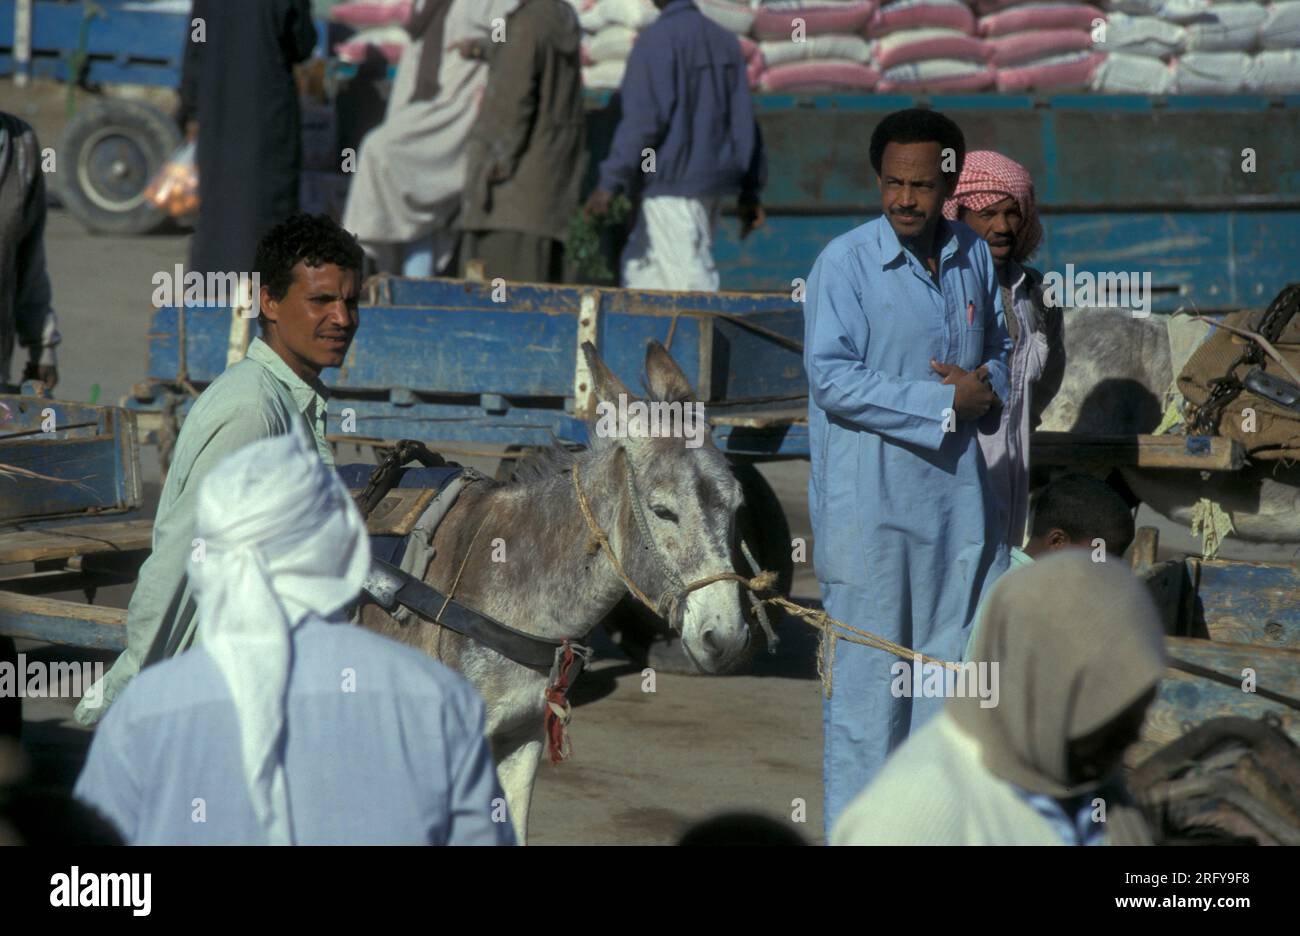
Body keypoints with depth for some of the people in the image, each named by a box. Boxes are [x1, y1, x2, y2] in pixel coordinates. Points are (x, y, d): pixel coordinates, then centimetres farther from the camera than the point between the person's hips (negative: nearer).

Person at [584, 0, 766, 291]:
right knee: (641, 269, 16)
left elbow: (643, 118, -20)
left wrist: (609, 183, -18)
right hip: (713, 181, 8)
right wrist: (749, 191, 15)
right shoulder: (724, 41, 11)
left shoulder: (656, 39, -12)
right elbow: (743, 120, 11)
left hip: (673, 185, -8)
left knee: (692, 282, -8)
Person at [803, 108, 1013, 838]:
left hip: (957, 490, 6)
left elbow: (1000, 348, 20)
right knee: (868, 668, -1)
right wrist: (946, 405, -18)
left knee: (956, 654, 13)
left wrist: (989, 387, -5)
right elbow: (831, 379, -17)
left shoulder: (974, 257, 7)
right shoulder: (845, 263, -11)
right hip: (870, 498, -6)